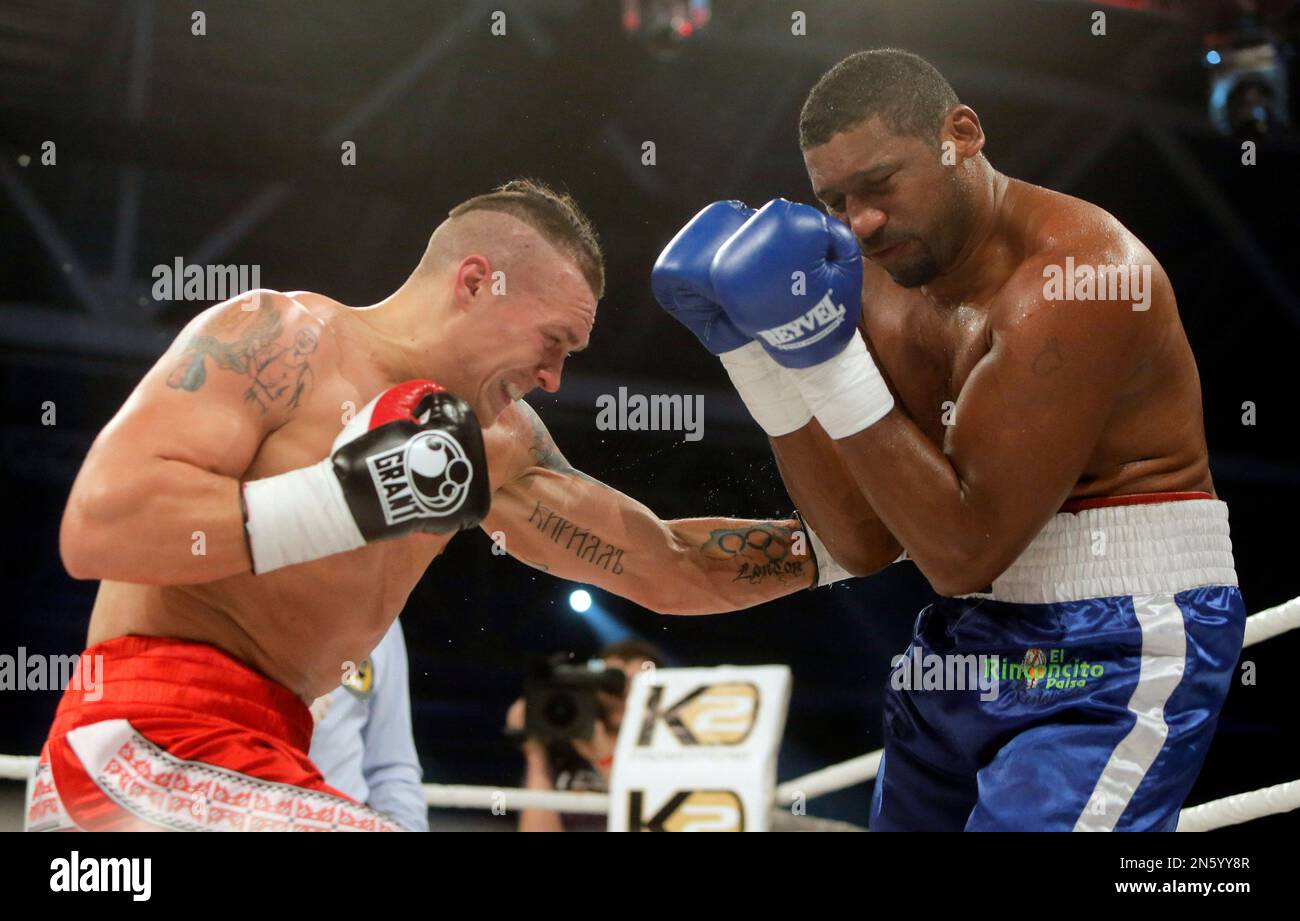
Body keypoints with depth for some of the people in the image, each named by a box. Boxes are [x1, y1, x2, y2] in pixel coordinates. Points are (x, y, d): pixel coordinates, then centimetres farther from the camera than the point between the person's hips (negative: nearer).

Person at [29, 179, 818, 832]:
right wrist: (350, 499, -24)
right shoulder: (276, 339, -10)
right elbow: (98, 525, -21)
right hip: (154, 738, -9)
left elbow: (665, 566, 21)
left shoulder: (498, 443, 13)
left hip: (255, 750, 9)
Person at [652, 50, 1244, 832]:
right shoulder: (881, 284, 5)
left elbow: (965, 553, -21)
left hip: (1113, 656, -8)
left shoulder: (1078, 273, -19)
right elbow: (865, 544, -1)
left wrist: (826, 355, -24)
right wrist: (749, 348, -7)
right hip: (965, 643, 8)